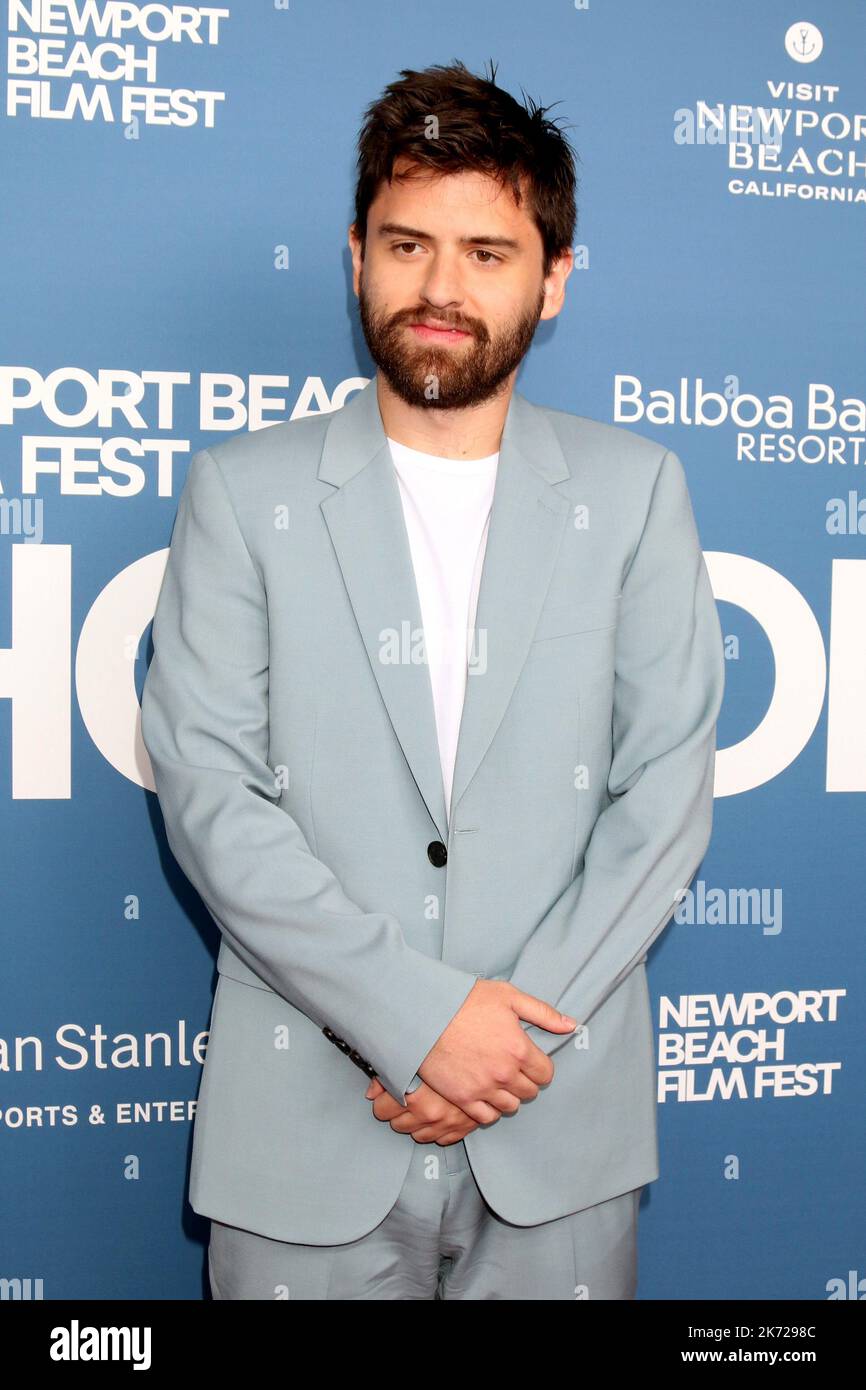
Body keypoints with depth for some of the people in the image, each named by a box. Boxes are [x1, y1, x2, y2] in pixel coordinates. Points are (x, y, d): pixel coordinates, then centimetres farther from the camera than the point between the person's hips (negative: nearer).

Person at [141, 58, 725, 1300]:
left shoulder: (634, 488, 4)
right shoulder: (244, 490, 1)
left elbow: (668, 788, -1)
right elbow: (207, 790, -7)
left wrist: (526, 1029, -10)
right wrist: (419, 1016, -14)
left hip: (562, 1126, 1)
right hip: (304, 1121, 0)